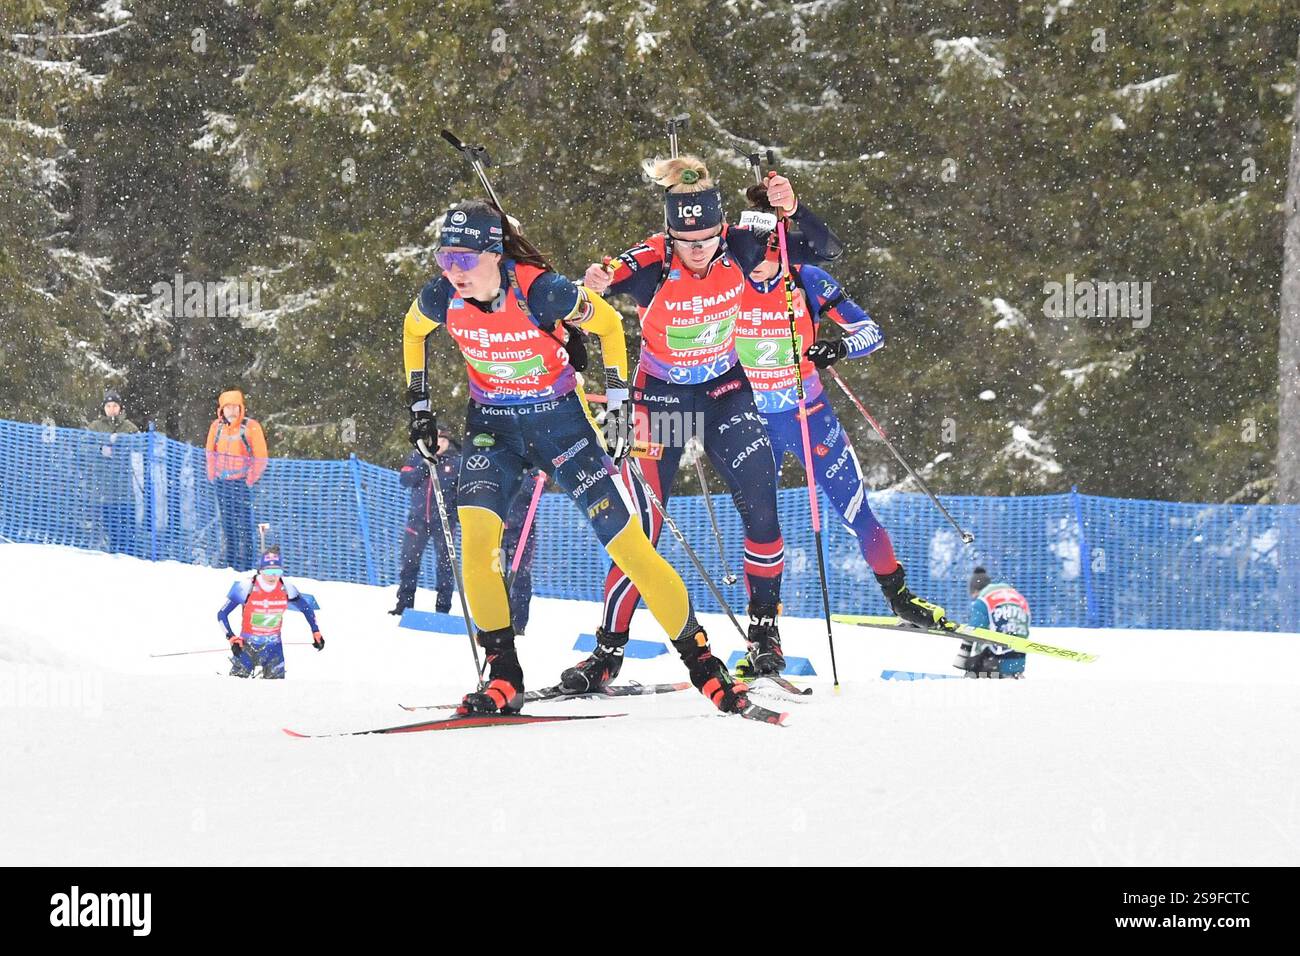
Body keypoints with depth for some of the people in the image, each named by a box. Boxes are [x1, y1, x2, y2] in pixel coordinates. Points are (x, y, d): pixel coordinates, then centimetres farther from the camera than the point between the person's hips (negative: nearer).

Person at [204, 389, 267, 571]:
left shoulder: (251, 427, -10)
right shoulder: (217, 426, 4)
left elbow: (260, 458, -8)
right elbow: (211, 452, 17)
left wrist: (250, 479, -10)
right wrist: (212, 475, 8)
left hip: (241, 482, -5)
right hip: (221, 482, 5)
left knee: (243, 526, -8)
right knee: (227, 524, 11)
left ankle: (244, 567, -8)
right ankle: (230, 565, 19)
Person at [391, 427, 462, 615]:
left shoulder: (456, 461, -2)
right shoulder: (418, 456, 3)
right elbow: (404, 480, -4)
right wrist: (423, 466, -17)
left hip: (443, 520, -2)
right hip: (418, 517, 2)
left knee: (445, 564, 2)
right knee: (409, 561, 3)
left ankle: (443, 608, 9)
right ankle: (404, 603, 11)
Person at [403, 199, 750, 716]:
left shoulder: (541, 291, -26)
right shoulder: (441, 298, -15)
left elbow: (607, 323, -8)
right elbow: (413, 330, 10)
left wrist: (617, 402, -8)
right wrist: (419, 402, 9)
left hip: (560, 421, -2)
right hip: (492, 426, 2)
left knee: (628, 543, -5)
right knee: (476, 535, -22)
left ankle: (702, 661, 7)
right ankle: (503, 677, -13)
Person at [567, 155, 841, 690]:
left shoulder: (739, 249, -17)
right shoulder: (650, 265, -25)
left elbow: (826, 250, -14)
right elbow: (604, 286, -39)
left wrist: (792, 209, -33)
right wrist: (592, 287, -63)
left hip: (725, 390, 2)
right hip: (661, 396, -2)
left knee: (761, 506, -13)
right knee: (642, 526, -6)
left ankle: (764, 630, 6)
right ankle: (608, 651, 5)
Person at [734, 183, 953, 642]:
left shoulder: (809, 283, -13)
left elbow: (871, 331, -10)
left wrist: (839, 347, -28)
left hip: (808, 414, -1)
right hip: (750, 419, 1)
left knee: (855, 507, 0)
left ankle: (898, 595, 15)